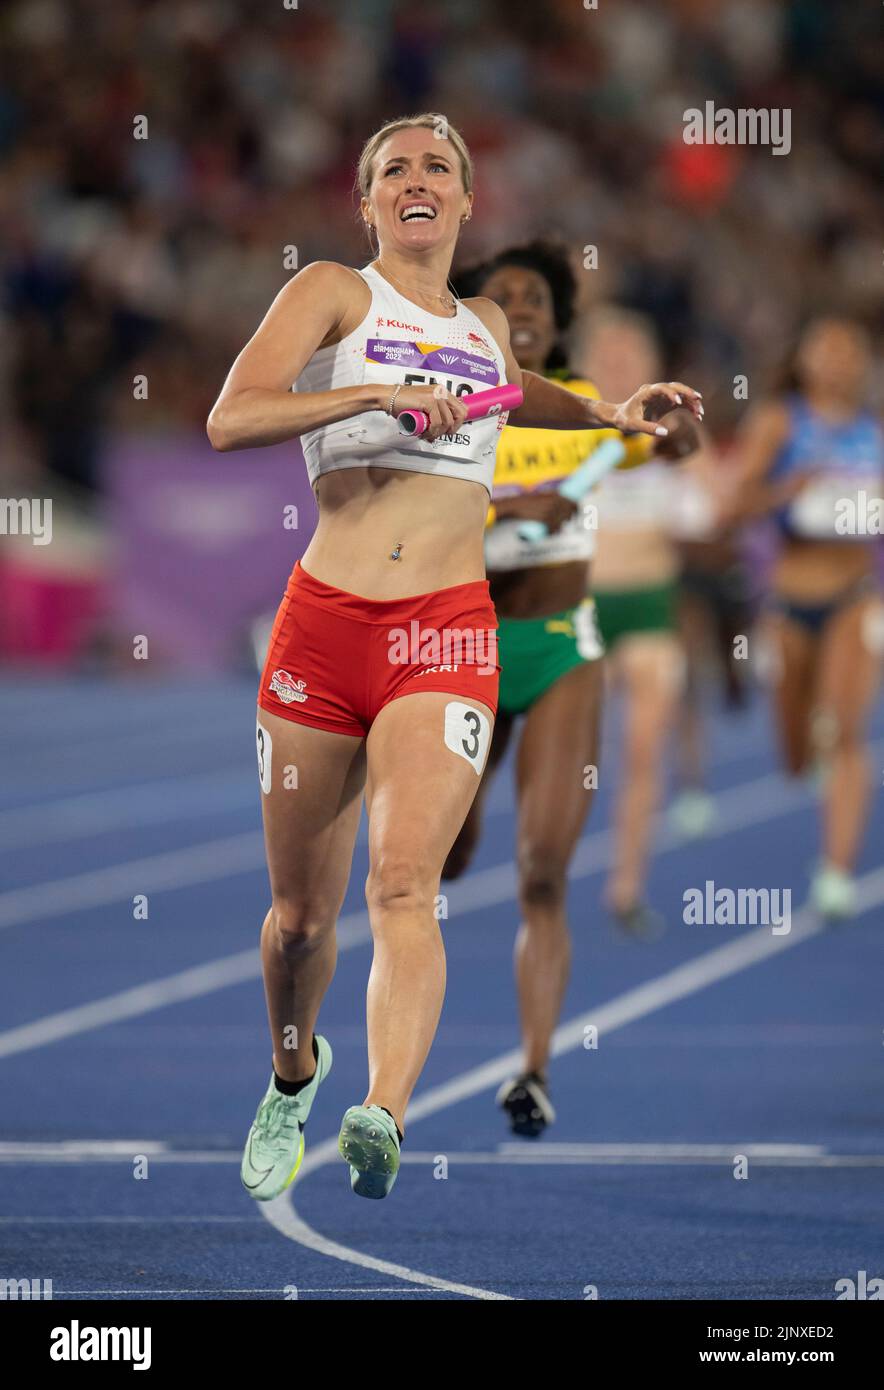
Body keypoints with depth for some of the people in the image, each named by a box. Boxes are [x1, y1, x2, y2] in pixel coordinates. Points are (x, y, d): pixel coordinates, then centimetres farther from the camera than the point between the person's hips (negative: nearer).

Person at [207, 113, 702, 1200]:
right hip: (324, 623, -1)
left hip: (447, 633, 1)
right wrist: (379, 392, -18)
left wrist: (613, 412, 26)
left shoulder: (485, 326, 19)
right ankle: (293, 1077, 39)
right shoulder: (333, 292, 5)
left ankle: (382, 1119, -38)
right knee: (300, 913, 10)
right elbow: (230, 420, -10)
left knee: (404, 886, -21)